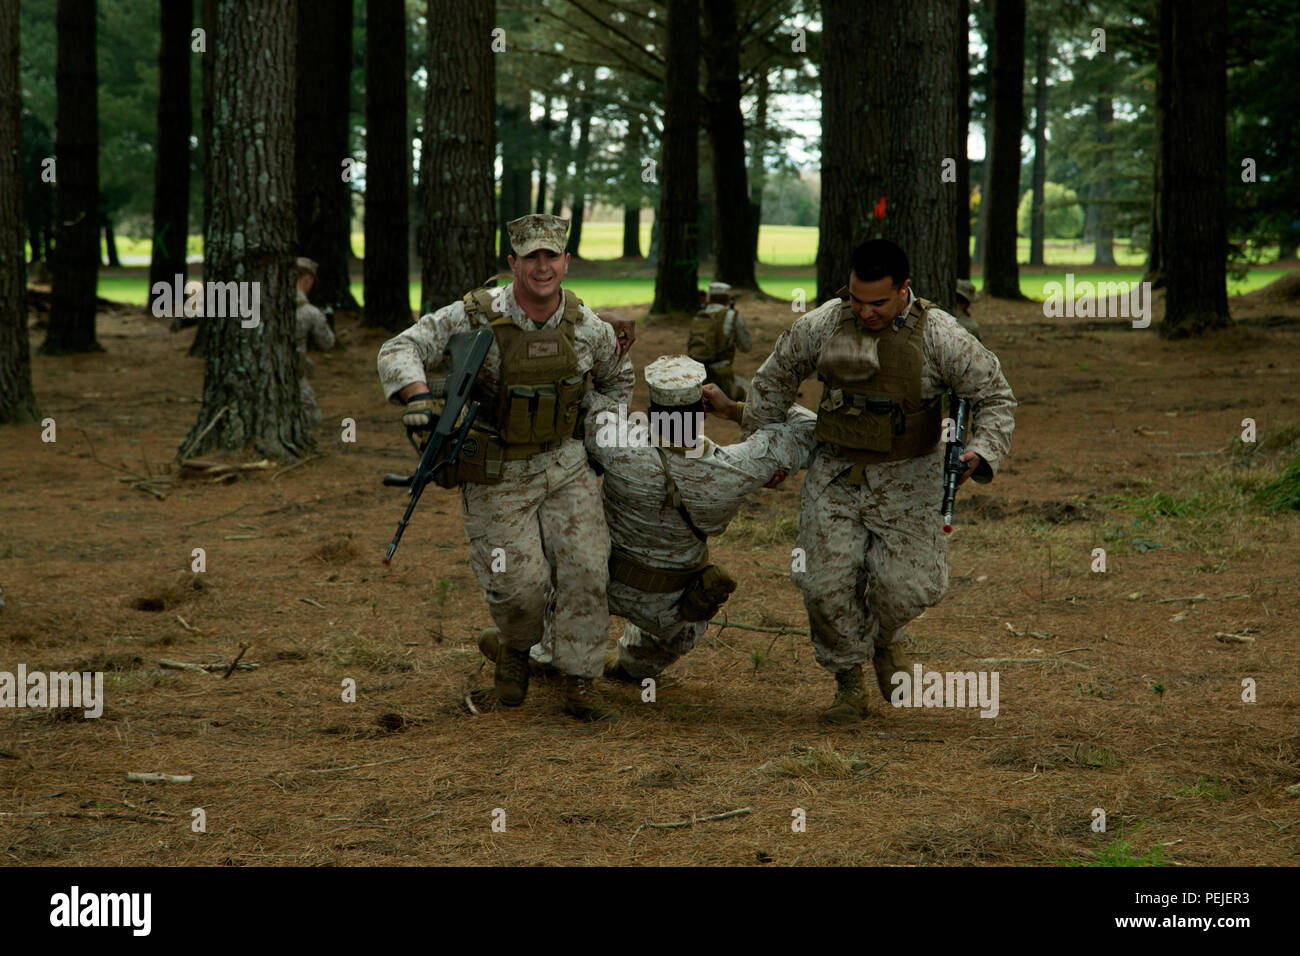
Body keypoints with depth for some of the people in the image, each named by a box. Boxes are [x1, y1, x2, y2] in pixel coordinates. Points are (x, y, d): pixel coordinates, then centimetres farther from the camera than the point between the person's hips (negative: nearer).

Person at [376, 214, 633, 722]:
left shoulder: (586, 327, -5)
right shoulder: (477, 317, -17)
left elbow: (618, 376, 17)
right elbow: (399, 351, -19)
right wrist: (418, 398, -38)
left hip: (564, 465, 3)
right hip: (495, 475, -3)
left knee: (585, 569, -8)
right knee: (521, 583, -8)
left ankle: (580, 686, 2)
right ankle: (516, 648, 26)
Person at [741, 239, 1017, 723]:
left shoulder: (938, 335, -16)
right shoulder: (819, 327, -9)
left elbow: (995, 397, -7)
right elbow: (773, 381, 9)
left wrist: (982, 451, -25)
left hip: (907, 480, -1)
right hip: (836, 473, 1)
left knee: (908, 585, -8)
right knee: (826, 584, -7)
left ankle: (884, 638, 28)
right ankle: (849, 683, 16)